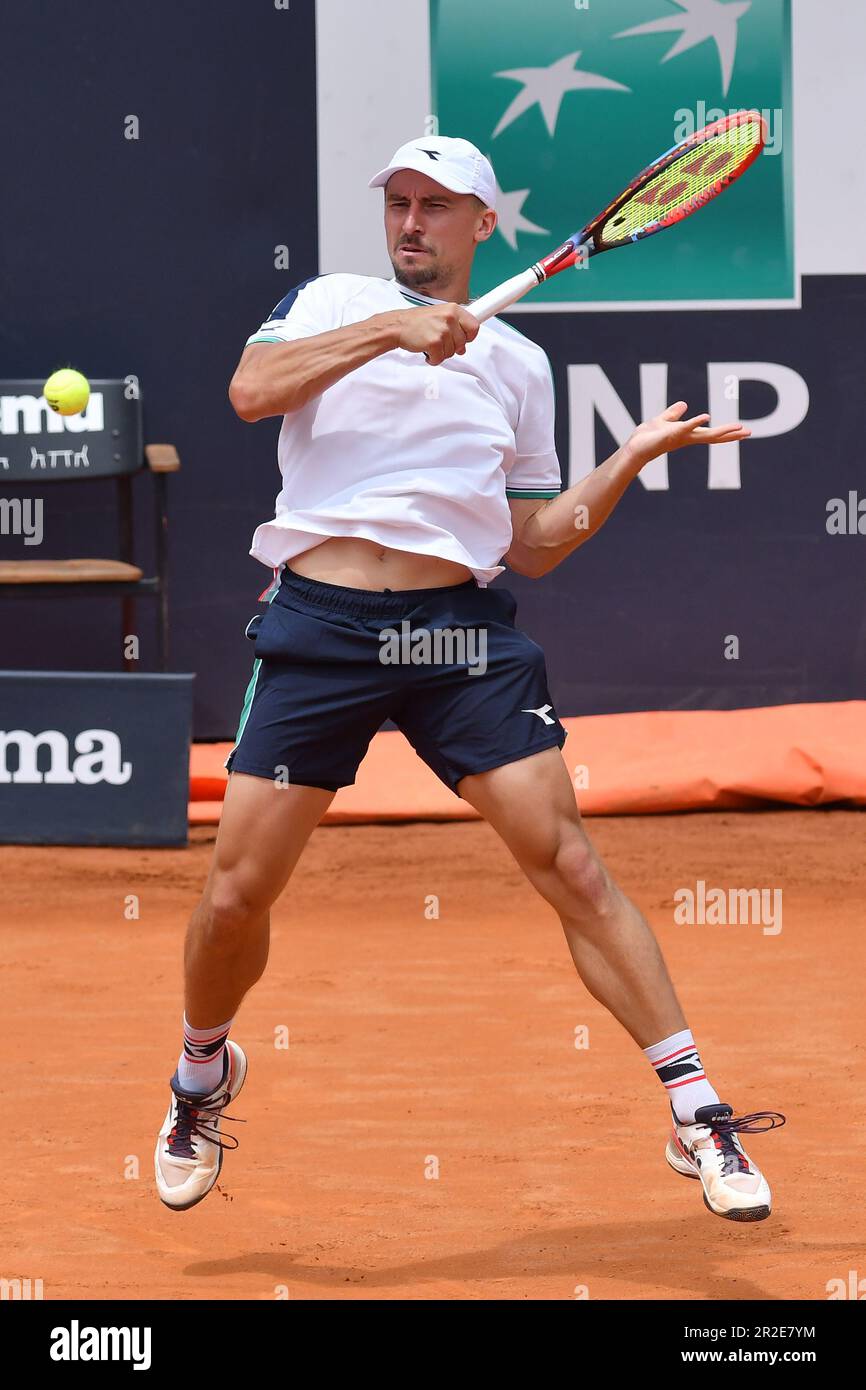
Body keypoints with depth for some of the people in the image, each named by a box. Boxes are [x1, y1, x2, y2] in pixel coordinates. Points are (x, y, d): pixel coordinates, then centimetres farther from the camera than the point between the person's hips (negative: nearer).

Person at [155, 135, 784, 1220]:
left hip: (462, 635, 1)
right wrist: (388, 329, -18)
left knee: (565, 862, -10)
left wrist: (636, 456, 6)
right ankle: (203, 1076, 28)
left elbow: (533, 547, 17)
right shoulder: (329, 303, 10)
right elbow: (251, 391, -11)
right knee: (237, 893, -1)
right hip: (320, 627, -1)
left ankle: (697, 1112, -6)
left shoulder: (516, 365, 15)